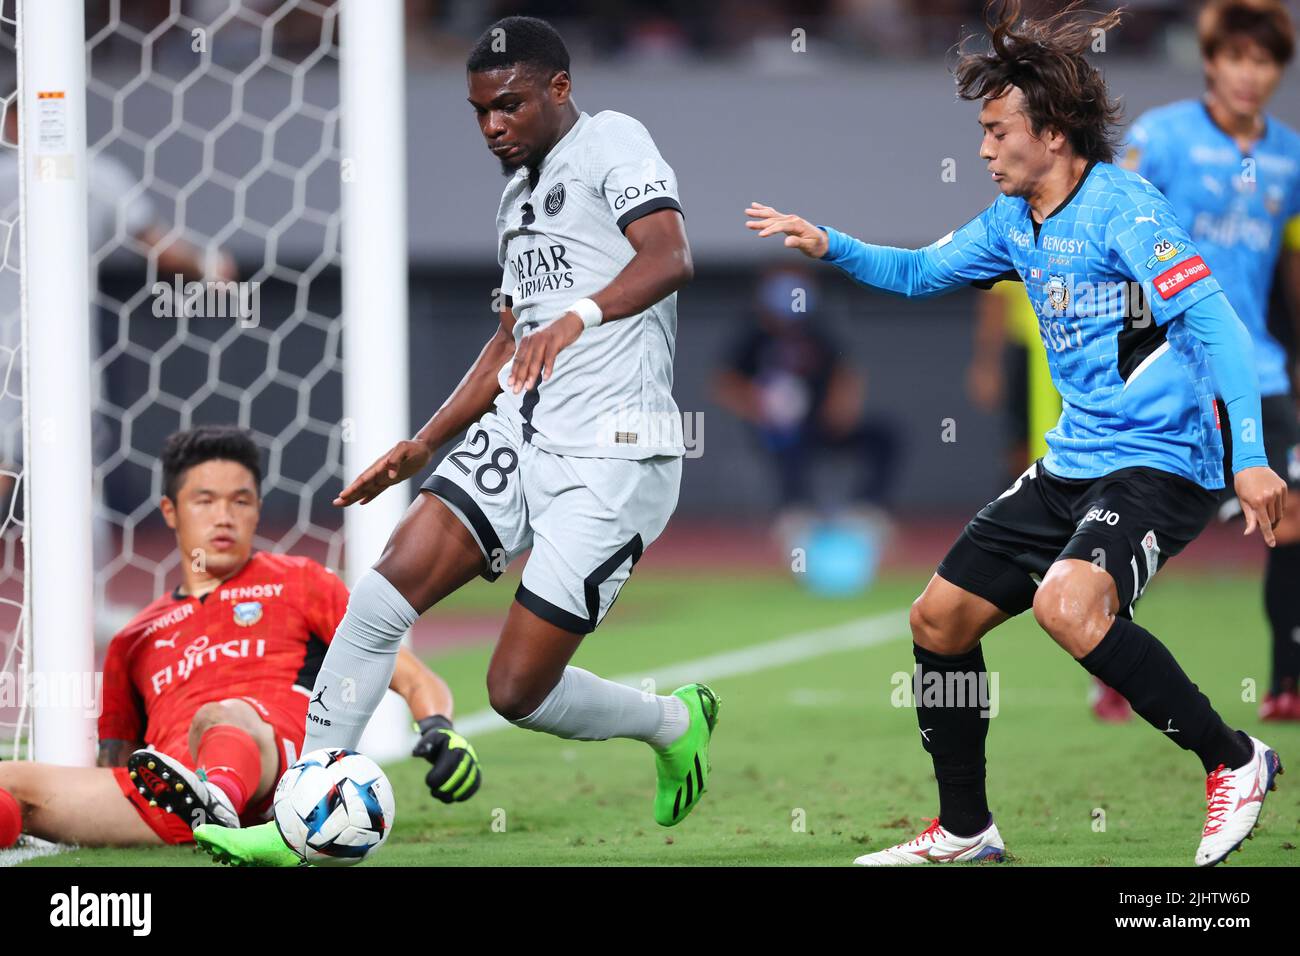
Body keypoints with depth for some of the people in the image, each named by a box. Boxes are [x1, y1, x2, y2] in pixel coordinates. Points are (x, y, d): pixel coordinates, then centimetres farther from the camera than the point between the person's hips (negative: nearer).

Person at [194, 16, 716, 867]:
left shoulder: (611, 143, -6)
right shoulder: (521, 190, 20)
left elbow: (670, 259, -23)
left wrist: (577, 318, -39)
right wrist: (425, 447, 29)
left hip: (612, 455, -8)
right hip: (519, 432, 8)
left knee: (518, 690, -7)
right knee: (391, 583, -14)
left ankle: (673, 724, 23)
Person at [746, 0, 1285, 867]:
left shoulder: (1121, 207, -17)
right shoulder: (1015, 219, 10)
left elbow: (1212, 322, -24)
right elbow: (922, 273, 27)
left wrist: (1251, 459, -33)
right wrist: (830, 247, 9)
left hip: (1162, 463, -9)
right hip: (1074, 464, 9)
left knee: (1067, 604, -34)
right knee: (940, 619, 10)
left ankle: (1234, 762, -18)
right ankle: (963, 832, 26)